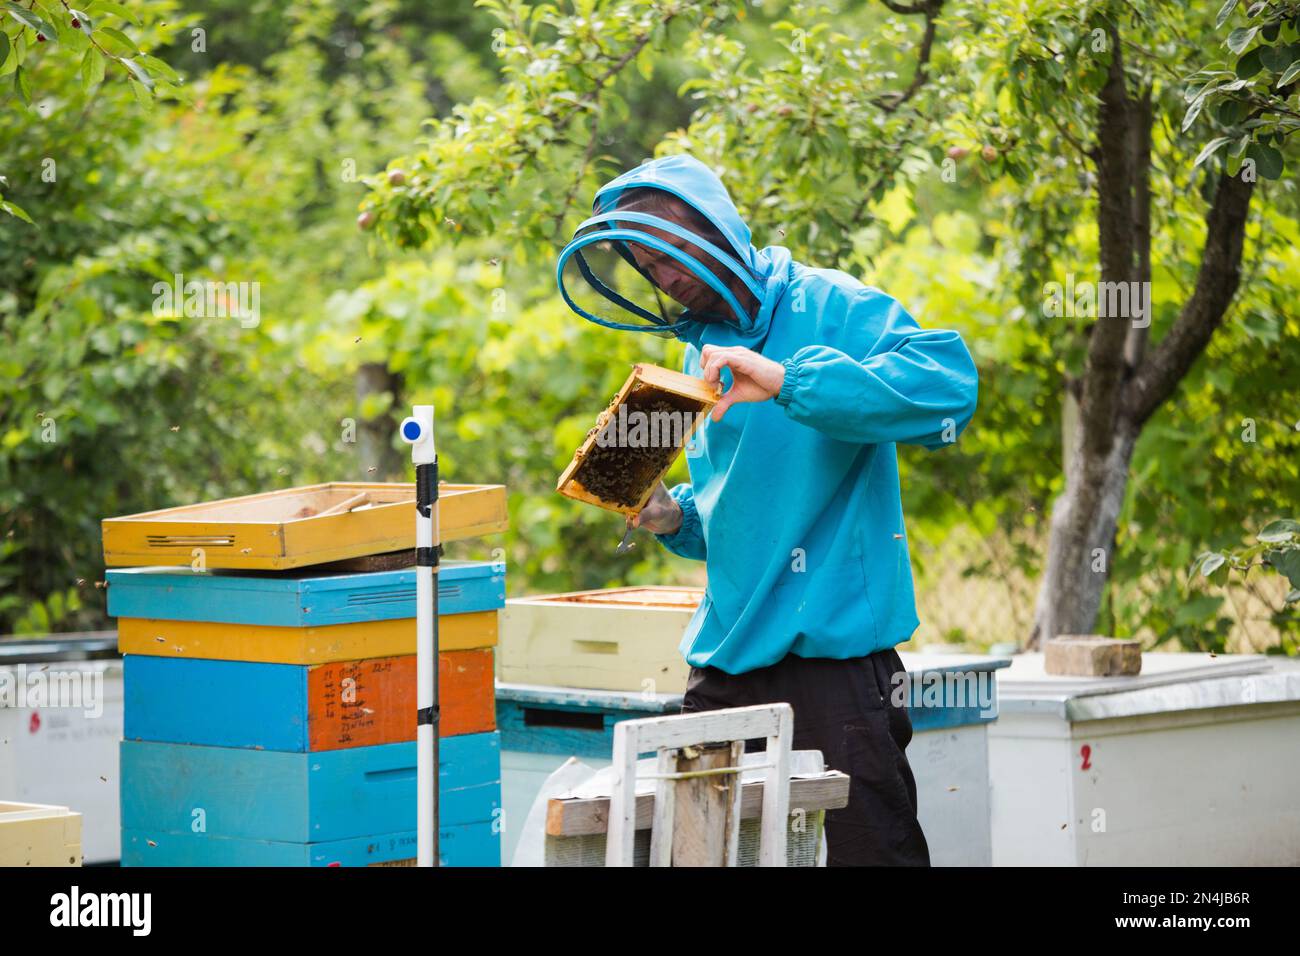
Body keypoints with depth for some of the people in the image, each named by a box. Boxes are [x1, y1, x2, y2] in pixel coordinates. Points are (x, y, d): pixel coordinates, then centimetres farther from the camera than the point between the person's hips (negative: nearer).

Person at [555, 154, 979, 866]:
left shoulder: (827, 306, -6)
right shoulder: (703, 351, 17)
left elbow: (949, 381, -24)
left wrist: (787, 380, -27)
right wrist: (674, 519, 3)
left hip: (831, 655, -7)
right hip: (724, 668, 7)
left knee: (865, 851, -6)